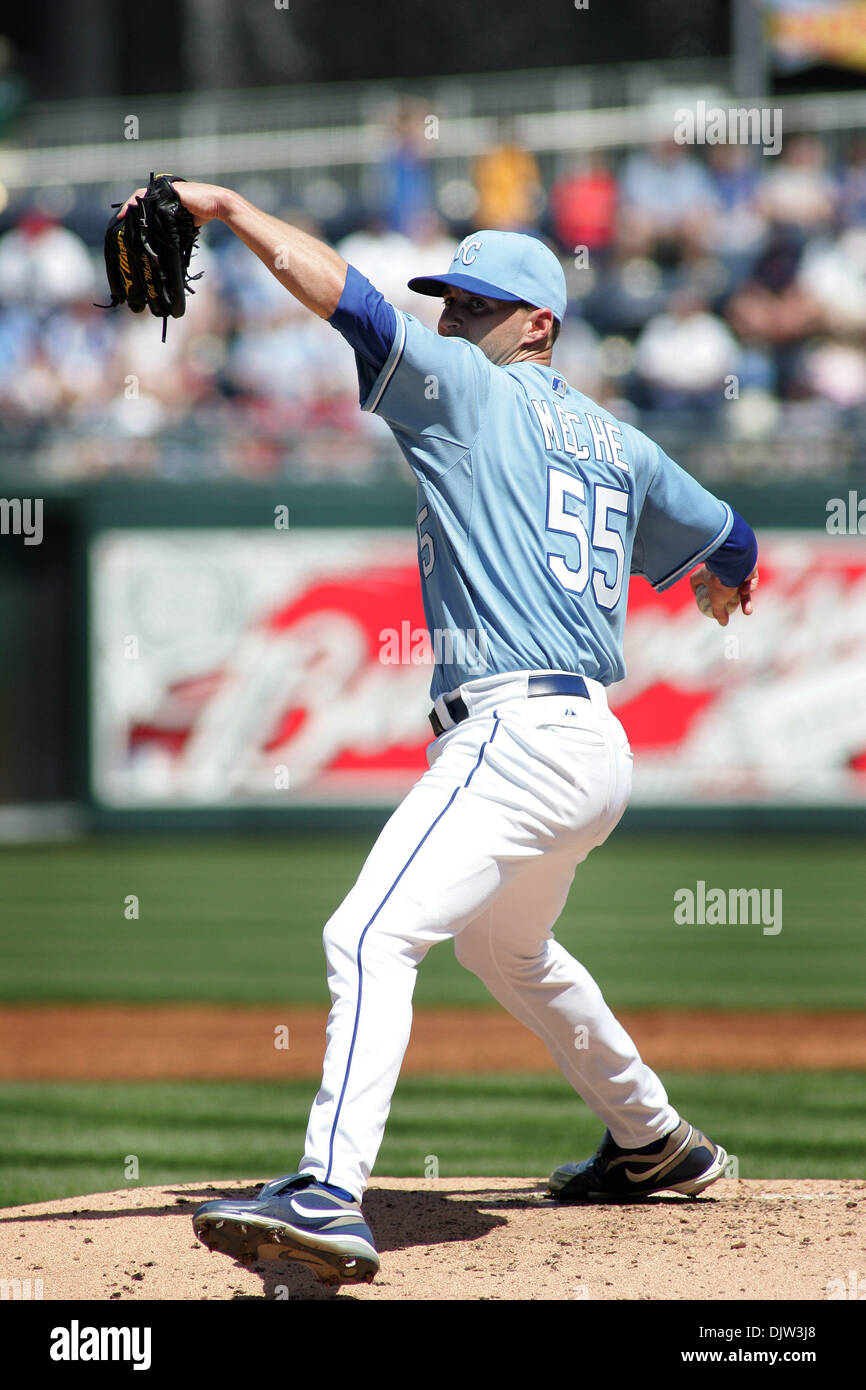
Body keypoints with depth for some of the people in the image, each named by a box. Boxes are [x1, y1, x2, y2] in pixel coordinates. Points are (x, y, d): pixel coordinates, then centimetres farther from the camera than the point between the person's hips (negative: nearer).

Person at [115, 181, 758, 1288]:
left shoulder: (470, 390, -1)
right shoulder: (615, 443, 21)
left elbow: (342, 292, -12)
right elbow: (729, 546, 35)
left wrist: (227, 207, -8)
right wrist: (722, 576, 58)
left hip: (515, 732, -10)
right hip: (595, 749, 10)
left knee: (371, 937, -23)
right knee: (505, 948, 34)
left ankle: (329, 1195, -40)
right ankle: (654, 1143, 45)